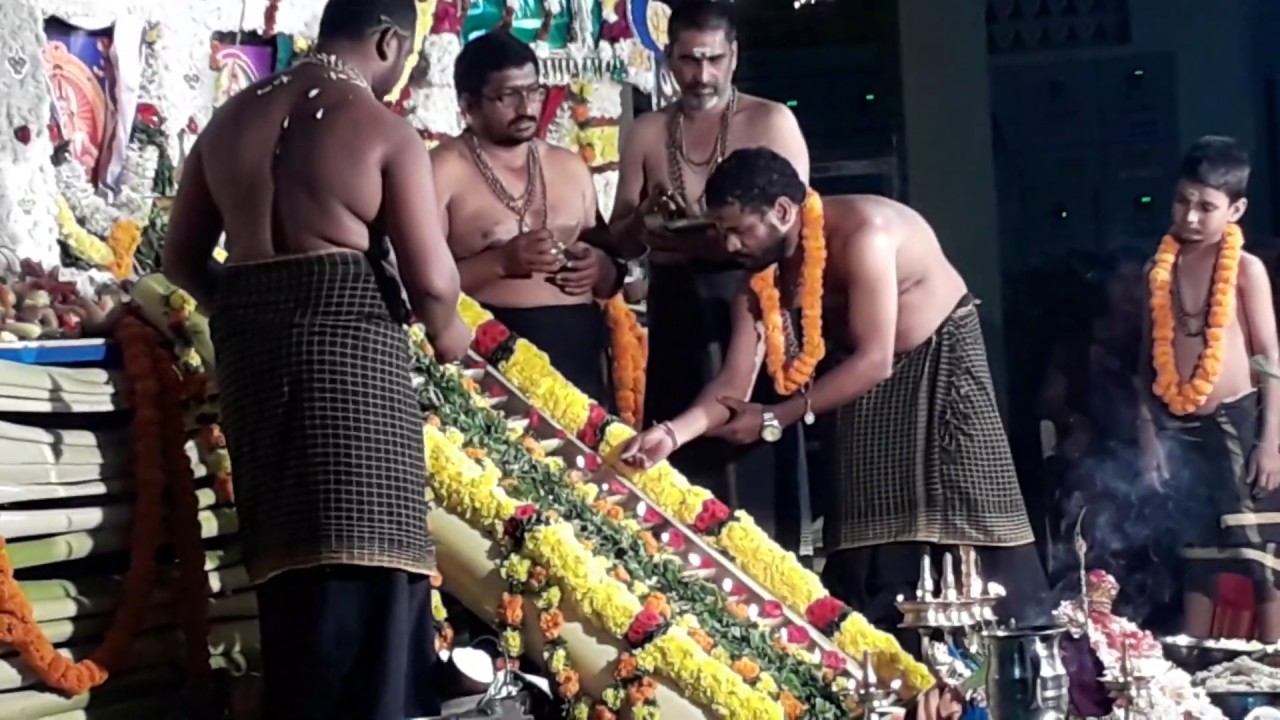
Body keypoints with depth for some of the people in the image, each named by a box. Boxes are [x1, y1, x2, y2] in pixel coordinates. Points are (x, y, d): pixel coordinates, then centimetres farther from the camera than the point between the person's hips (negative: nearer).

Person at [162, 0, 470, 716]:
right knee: (361, 556, -3)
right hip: (348, 337, -6)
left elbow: (182, 256, 18)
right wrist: (447, 333, 9)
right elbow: (431, 280, -10)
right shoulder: (384, 130, -5)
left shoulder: (232, 117, 14)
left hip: (248, 340, 6)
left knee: (289, 550, 14)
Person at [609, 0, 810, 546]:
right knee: (682, 459, 1)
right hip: (676, 314, 3)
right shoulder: (646, 133, 11)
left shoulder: (771, 122, 2)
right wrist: (644, 219, -11)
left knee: (757, 465, -6)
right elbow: (620, 241, 12)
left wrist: (703, 240, -21)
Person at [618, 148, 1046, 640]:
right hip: (868, 381, 6)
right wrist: (673, 432, -32)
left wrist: (774, 419, -29)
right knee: (867, 534, 0)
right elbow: (734, 382, -14)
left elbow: (874, 360, -32)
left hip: (939, 360, -6)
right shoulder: (761, 277, -10)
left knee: (962, 523, -8)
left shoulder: (863, 232, -33)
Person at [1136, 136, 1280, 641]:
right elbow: (1150, 356, 10)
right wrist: (1148, 433, 7)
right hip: (1179, 429, 4)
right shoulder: (1160, 270, 7)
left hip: (1237, 420, -4)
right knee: (1196, 554, 12)